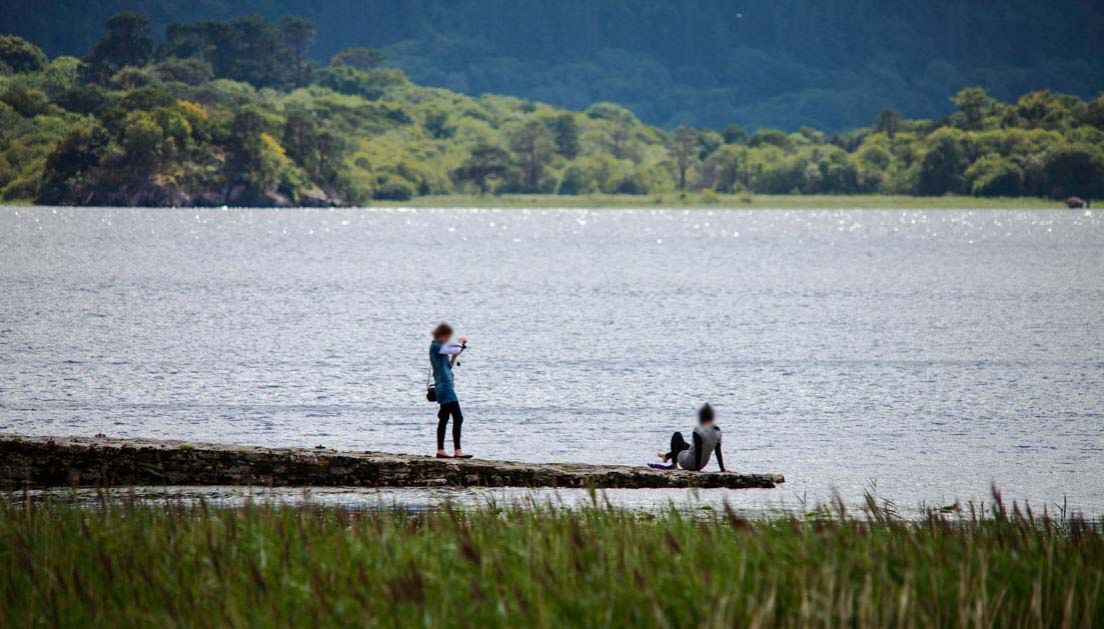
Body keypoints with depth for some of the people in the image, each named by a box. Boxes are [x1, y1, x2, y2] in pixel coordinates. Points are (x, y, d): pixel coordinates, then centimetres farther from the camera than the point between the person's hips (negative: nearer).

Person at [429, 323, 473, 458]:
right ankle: (457, 451, -19)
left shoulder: (440, 348, 17)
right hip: (445, 386, -11)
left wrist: (454, 357, 8)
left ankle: (440, 450, 13)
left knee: (444, 419, 11)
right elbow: (456, 350, -20)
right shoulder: (436, 347, -13)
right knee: (458, 418, -14)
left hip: (443, 387, 11)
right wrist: (461, 343, 0)